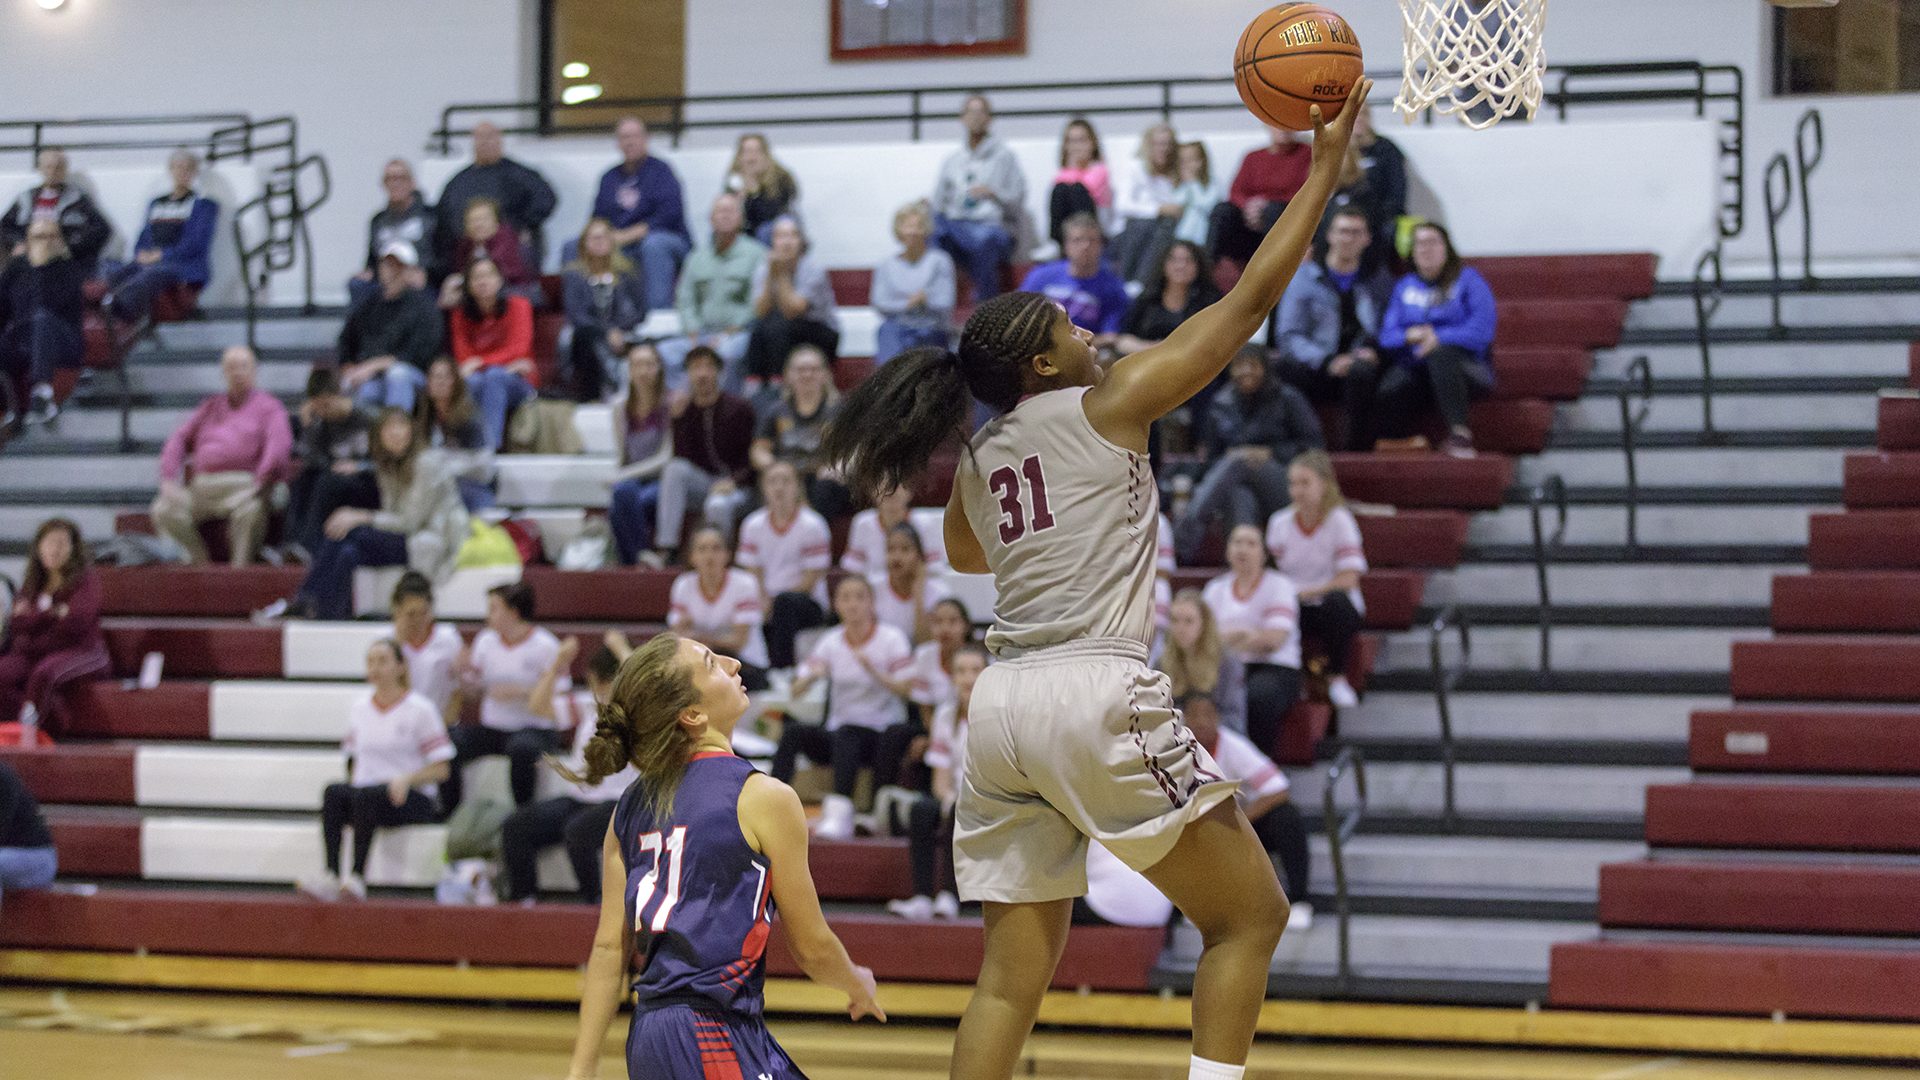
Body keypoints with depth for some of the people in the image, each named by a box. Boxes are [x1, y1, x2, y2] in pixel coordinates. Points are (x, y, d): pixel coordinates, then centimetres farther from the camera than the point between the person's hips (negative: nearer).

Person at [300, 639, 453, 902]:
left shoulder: (420, 710, 0)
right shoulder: (358, 708, 16)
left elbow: (440, 769, -1)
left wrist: (407, 778, -18)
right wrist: (354, 779, 2)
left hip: (413, 799, -4)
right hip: (366, 795, 4)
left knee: (366, 794, -36)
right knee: (333, 792, -29)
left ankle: (358, 876, -44)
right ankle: (331, 876, -44)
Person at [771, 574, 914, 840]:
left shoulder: (891, 639, 0)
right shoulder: (831, 641, 9)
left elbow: (905, 690, -11)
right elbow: (796, 691, 3)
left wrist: (874, 673, -27)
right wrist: (811, 677, -19)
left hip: (881, 737, -4)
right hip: (837, 736, 4)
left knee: (847, 732, -37)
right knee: (793, 731, -25)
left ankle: (839, 812, -51)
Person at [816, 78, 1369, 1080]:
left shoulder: (980, 458, 18)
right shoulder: (1106, 404, 1)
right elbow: (1251, 297, 3)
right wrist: (1325, 162, 9)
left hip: (1002, 703, 7)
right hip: (1097, 691, -7)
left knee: (1012, 975, 9)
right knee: (1250, 913, 5)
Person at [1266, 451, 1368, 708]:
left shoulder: (1340, 520, -5)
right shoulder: (1280, 522, 7)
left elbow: (1348, 580, -13)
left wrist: (1305, 592, -23)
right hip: (1295, 610, 2)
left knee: (1336, 601, -40)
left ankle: (1337, 678, -16)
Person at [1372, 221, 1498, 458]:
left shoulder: (1467, 279, 7)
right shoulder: (1404, 286, 20)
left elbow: (1482, 331, -7)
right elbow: (1387, 336, 10)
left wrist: (1438, 338, -18)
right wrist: (1409, 336, -13)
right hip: (1413, 371, 2)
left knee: (1441, 353, -40)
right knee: (1386, 396, -33)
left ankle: (1459, 432, -40)